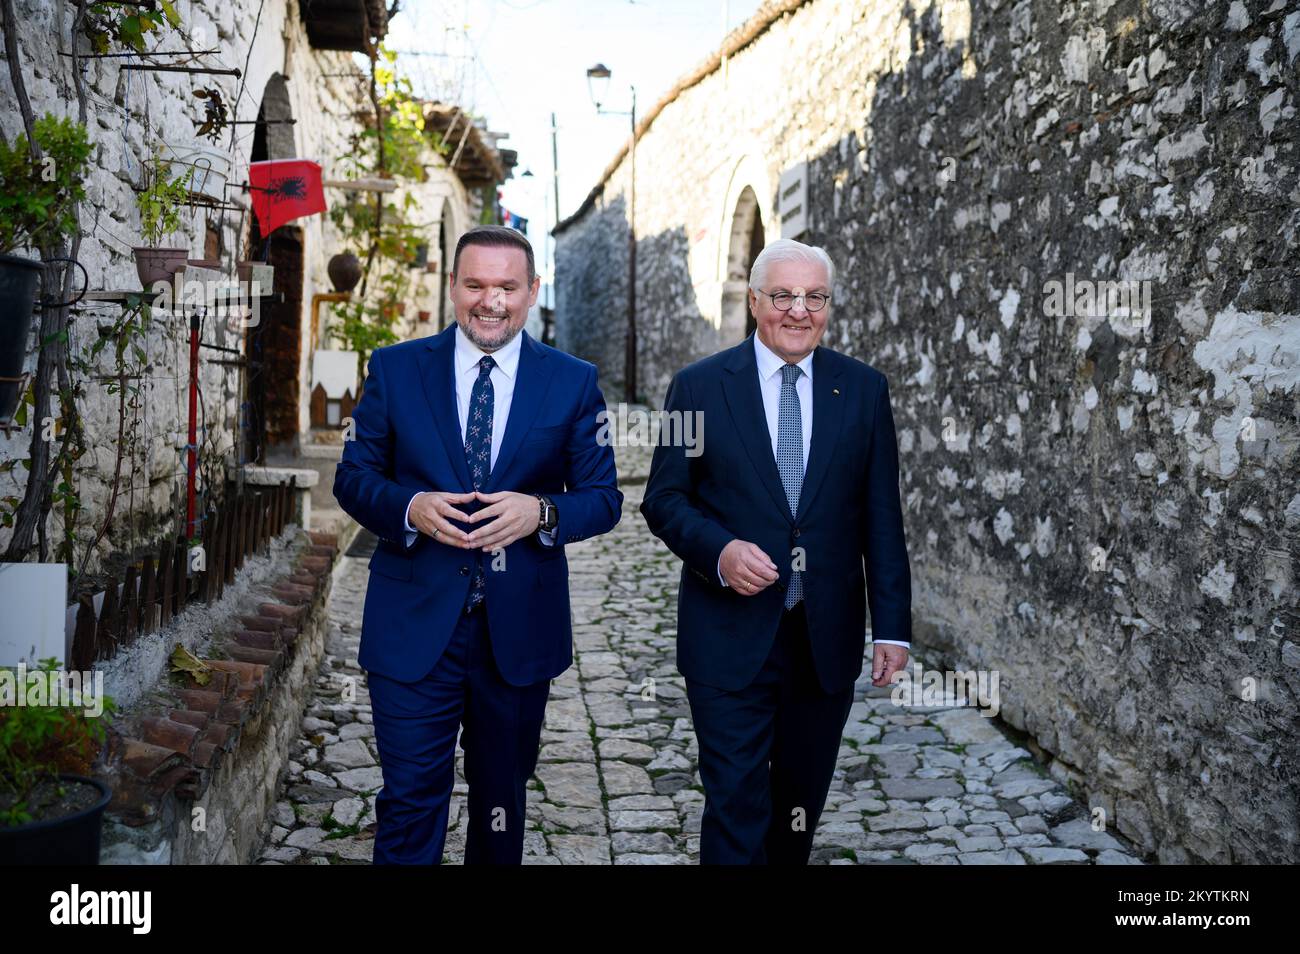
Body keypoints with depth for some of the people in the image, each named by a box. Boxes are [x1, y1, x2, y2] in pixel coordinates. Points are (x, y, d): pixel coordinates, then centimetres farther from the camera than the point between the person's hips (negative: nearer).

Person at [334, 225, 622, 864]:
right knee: (410, 800, 2)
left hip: (522, 629, 1)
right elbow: (353, 478, 3)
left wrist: (541, 512, -19)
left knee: (503, 799, 19)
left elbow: (603, 498, 1)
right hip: (415, 626, -1)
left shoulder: (574, 382, 1)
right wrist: (410, 507, -18)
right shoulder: (395, 369, 1)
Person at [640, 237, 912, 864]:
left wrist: (892, 626, 0)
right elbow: (663, 499, -1)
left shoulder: (864, 389, 4)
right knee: (736, 805, -1)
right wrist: (719, 551, -20)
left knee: (802, 803, 17)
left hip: (827, 640, 3)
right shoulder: (698, 386, -2)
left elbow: (881, 518, 4)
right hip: (731, 638, -2)